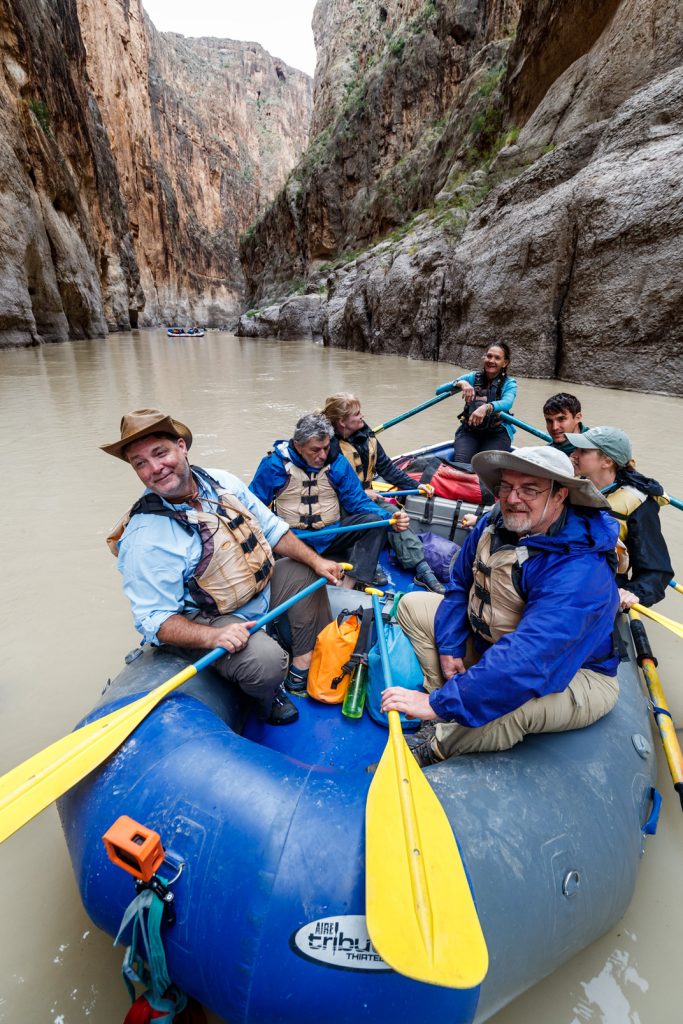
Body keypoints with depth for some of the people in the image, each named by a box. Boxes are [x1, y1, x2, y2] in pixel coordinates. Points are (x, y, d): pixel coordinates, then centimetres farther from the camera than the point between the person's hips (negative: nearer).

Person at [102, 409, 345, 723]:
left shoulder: (222, 482, -6)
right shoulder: (144, 537, -25)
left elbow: (270, 528, 4)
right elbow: (154, 619, -22)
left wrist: (316, 560, -4)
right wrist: (212, 636, -37)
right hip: (206, 619, -7)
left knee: (305, 574, 6)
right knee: (267, 661, -28)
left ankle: (305, 665, 15)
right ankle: (265, 696, 11)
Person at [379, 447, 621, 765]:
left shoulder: (580, 569, -33)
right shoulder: (495, 522, -10)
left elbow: (528, 658, -42)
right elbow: (460, 584, 4)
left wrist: (439, 703, -42)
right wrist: (449, 647, -5)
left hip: (572, 677, -7)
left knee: (515, 701, -41)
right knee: (412, 604, 4)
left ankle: (436, 747, -8)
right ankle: (448, 721, -5)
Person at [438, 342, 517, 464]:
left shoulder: (509, 383, 2)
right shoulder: (473, 377, 6)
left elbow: (507, 403, -24)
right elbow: (439, 390, -6)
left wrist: (486, 407, -45)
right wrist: (460, 383, -25)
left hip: (497, 432, -1)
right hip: (469, 431, 1)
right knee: (461, 463, -25)